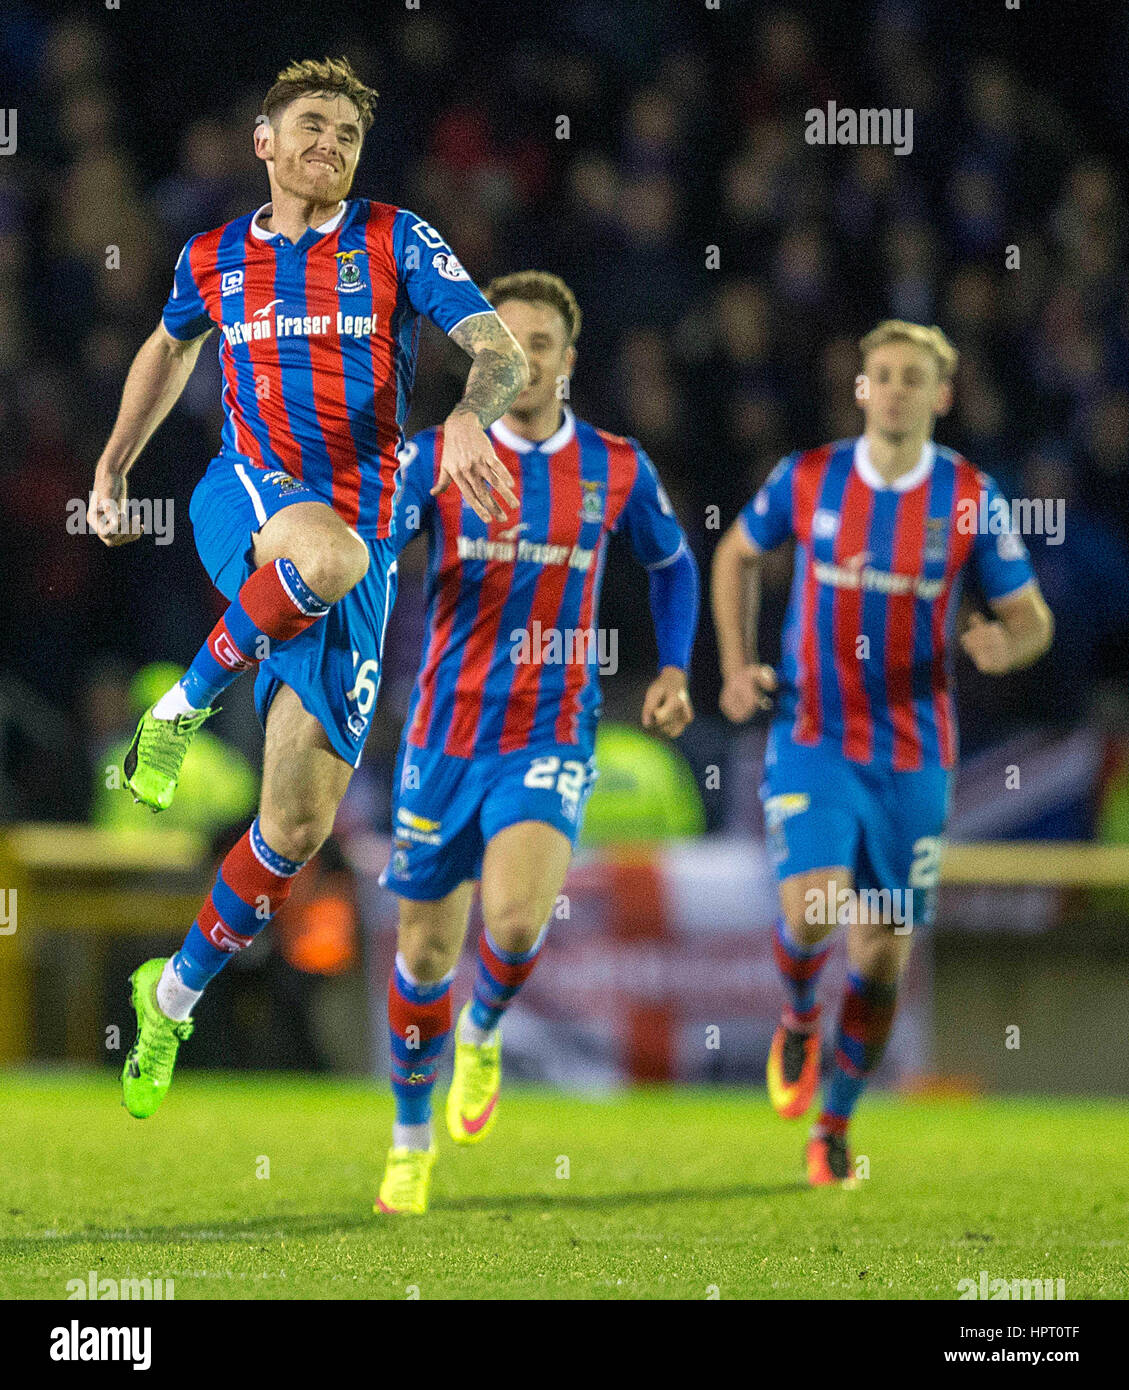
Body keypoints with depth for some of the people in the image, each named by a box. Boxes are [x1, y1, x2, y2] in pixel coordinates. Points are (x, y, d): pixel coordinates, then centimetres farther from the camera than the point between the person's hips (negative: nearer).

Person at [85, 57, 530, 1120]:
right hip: (247, 500, -1)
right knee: (329, 553, -41)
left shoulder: (394, 242, 2)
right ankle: (187, 703, -17)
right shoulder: (213, 261, 9)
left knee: (301, 820, -1)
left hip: (356, 543, 1)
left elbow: (501, 351, -7)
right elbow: (169, 350, 30)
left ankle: (174, 996, 18)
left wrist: (466, 418, -29)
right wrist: (111, 470, 26)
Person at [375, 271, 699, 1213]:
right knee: (427, 949, 7)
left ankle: (484, 1033, 10)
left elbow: (673, 565, 19)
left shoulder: (618, 469, 1)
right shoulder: (439, 456, -3)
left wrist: (674, 670, 8)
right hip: (446, 733, 1)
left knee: (516, 917, -25)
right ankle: (412, 1141, 29)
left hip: (552, 737, -1)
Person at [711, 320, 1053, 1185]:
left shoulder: (972, 499, -5)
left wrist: (1007, 646, -22)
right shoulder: (806, 480, -3)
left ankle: (835, 1124, 26)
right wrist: (737, 664, 4)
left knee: (885, 952, 5)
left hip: (914, 752, 1)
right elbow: (737, 555, 16)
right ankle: (799, 1023, 12)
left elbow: (1032, 617, 2)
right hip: (813, 737, -1)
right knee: (813, 909, -23)